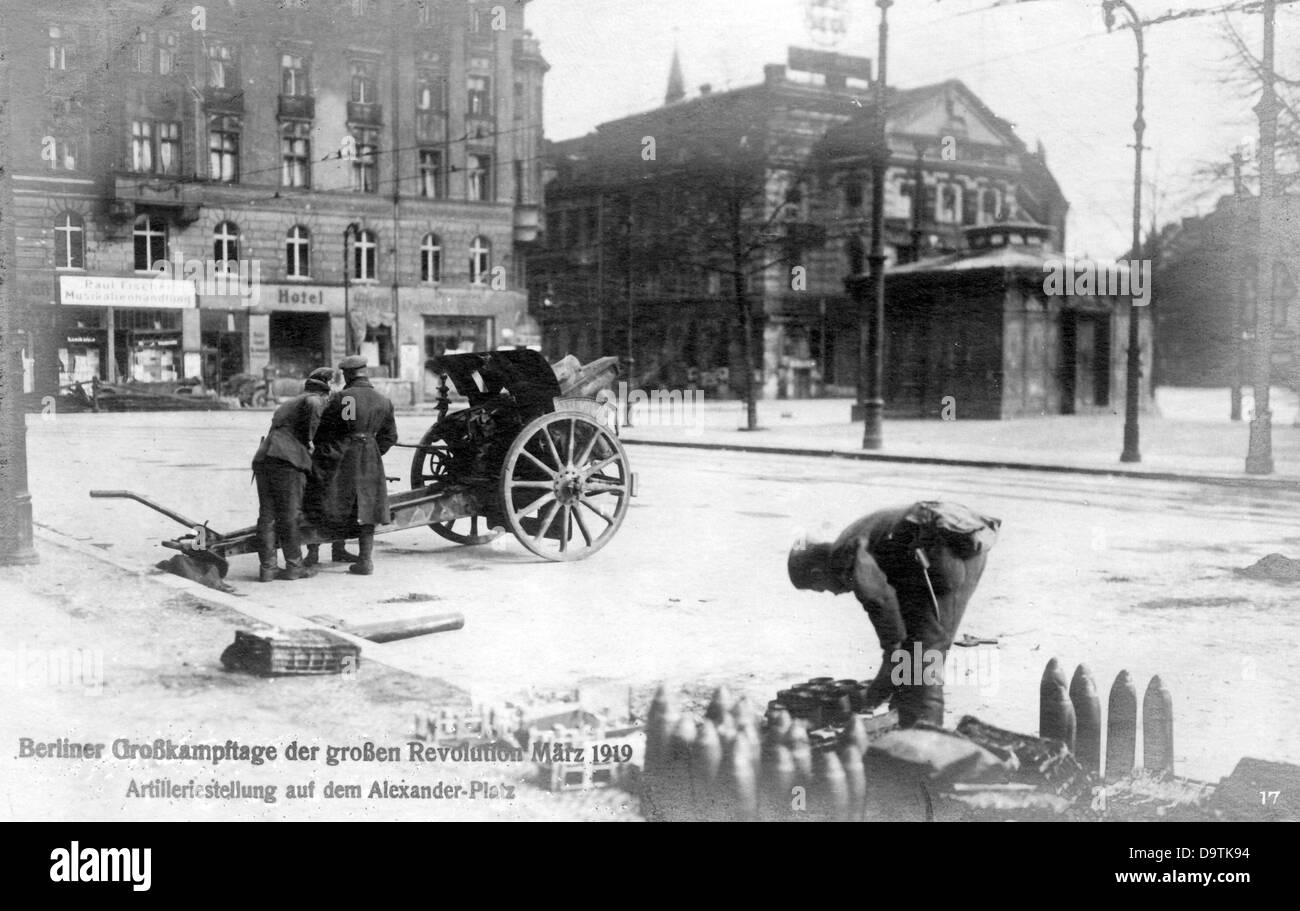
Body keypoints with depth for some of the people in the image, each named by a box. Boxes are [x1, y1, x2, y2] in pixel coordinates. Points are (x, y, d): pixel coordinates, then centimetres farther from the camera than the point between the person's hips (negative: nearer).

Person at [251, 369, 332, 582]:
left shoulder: (284, 406, 34)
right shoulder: (316, 401, 8)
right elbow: (312, 405, -17)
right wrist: (310, 438, -10)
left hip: (262, 460, 7)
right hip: (286, 461, -7)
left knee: (267, 515, 5)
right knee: (289, 516, -1)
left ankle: (267, 567, 4)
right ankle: (293, 566, 4)